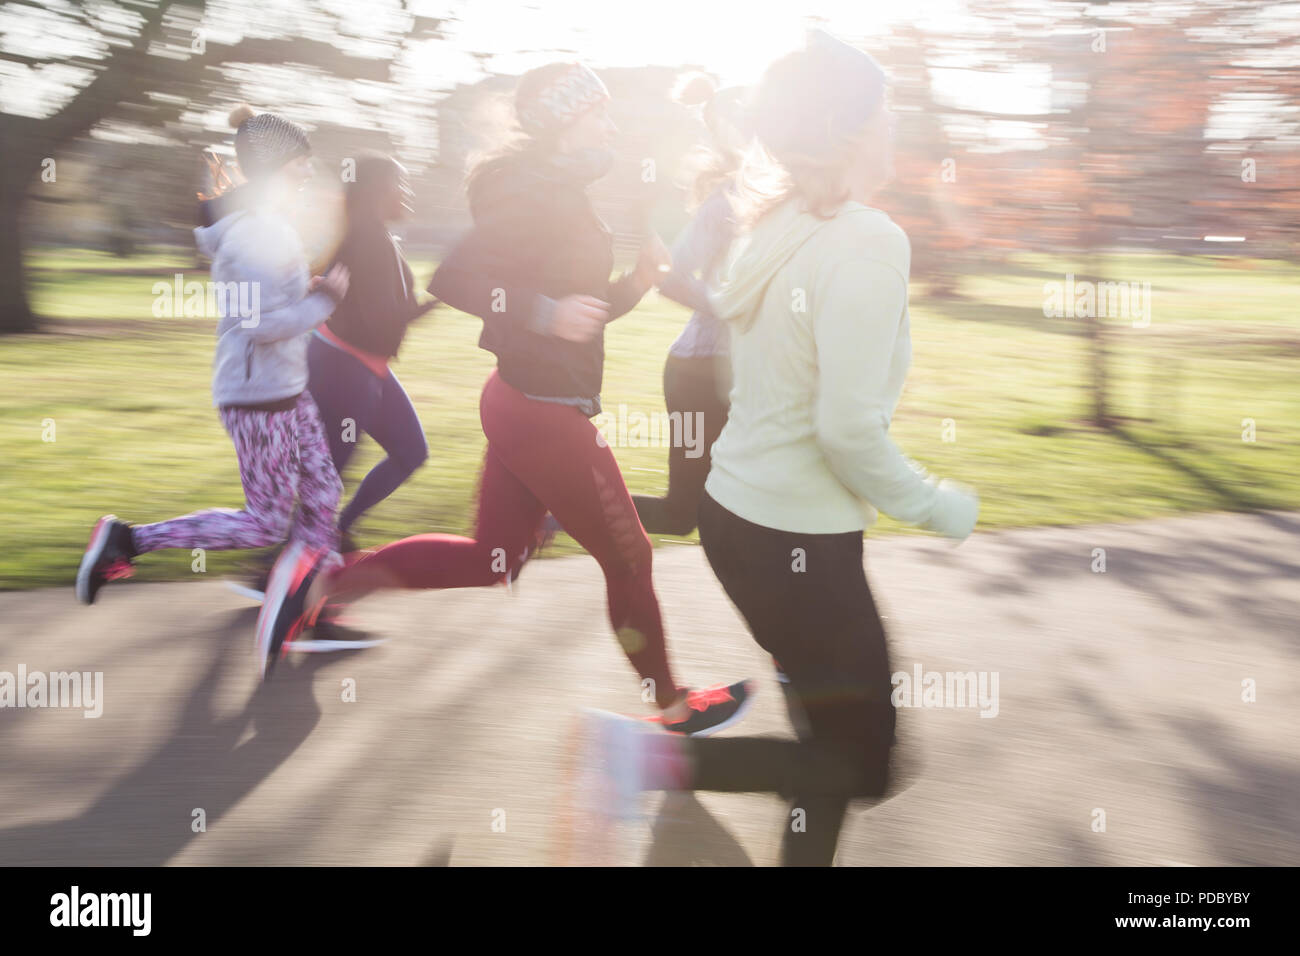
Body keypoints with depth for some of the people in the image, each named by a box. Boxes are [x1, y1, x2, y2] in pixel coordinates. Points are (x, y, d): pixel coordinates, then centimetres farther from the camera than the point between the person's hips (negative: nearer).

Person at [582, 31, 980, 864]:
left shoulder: (775, 228, 4)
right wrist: (935, 506, -9)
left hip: (737, 509, 9)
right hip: (798, 542, -9)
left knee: (838, 738, 20)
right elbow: (849, 428, -24)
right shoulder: (866, 245, -20)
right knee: (863, 761, 6)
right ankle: (655, 760, -6)